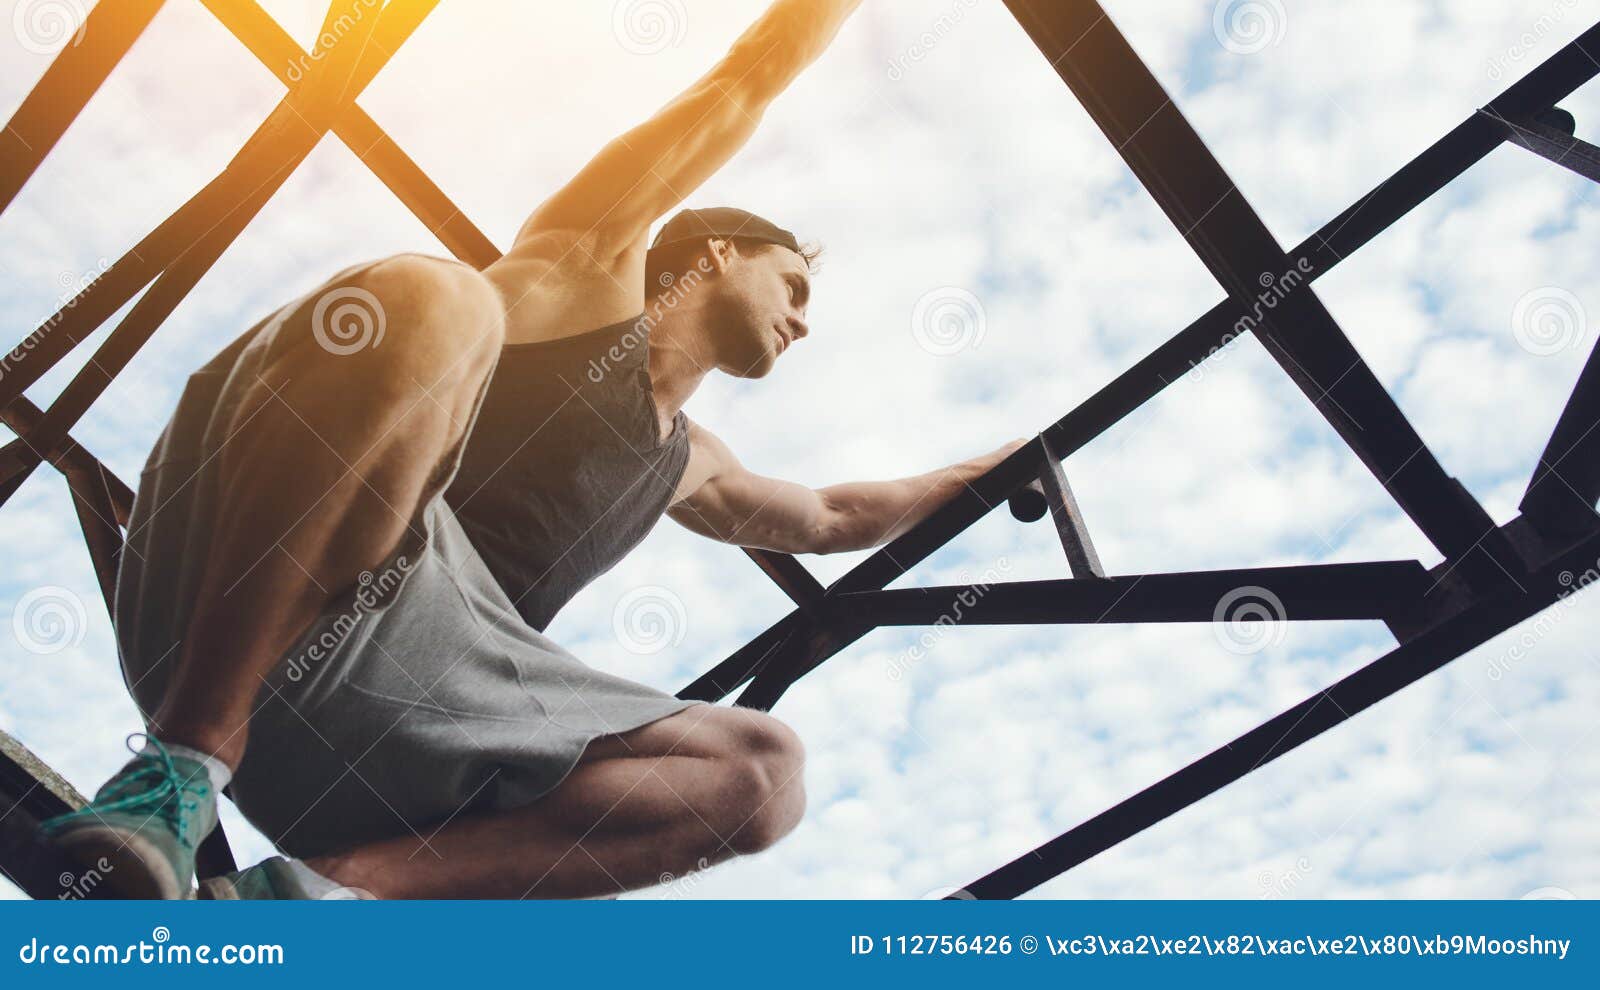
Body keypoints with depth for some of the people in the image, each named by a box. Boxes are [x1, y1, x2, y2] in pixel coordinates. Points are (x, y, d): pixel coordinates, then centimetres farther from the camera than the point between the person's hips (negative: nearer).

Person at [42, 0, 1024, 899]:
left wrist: (985, 471, 58)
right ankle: (183, 763, -29)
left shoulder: (688, 465, 33)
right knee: (429, 299, -30)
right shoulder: (598, 262, 16)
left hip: (386, 722, 6)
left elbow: (833, 517, 51)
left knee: (763, 770, -9)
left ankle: (320, 887, -23)